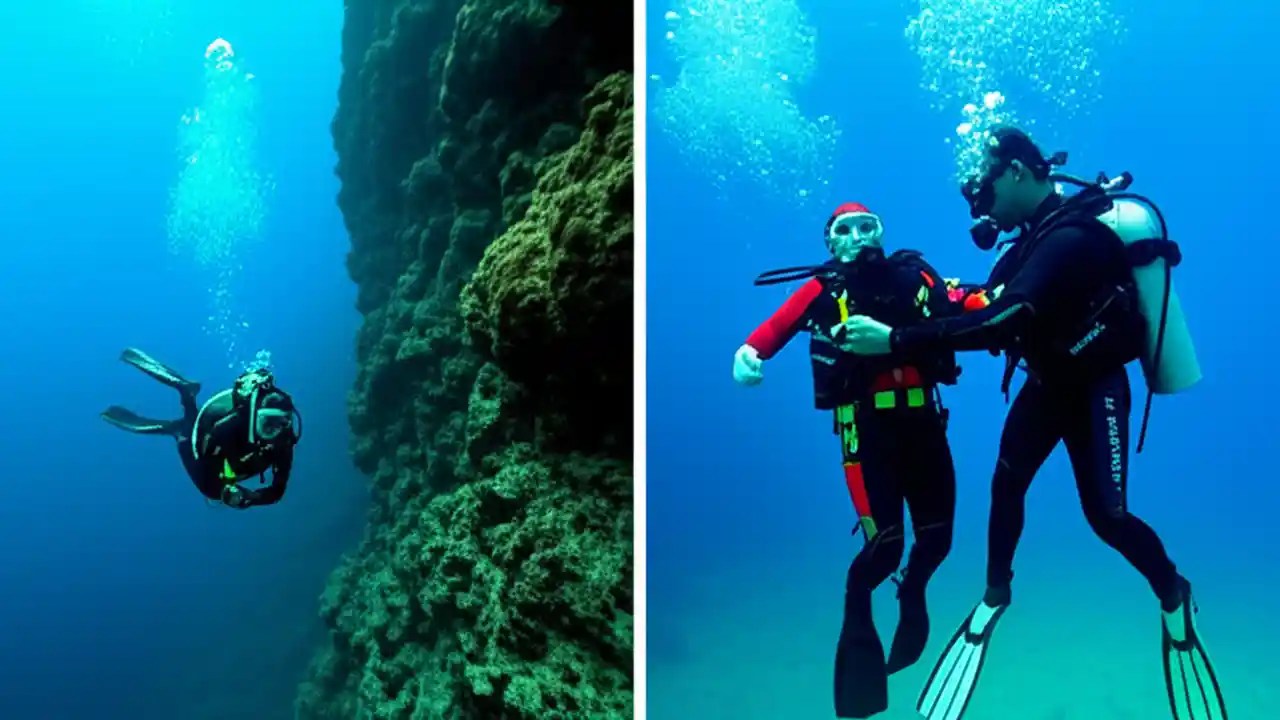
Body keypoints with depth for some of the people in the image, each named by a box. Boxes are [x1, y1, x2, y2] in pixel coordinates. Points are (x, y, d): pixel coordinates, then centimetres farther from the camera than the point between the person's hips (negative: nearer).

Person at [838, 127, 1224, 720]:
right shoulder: (1040, 227, -3)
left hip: (1094, 391, -7)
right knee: (1006, 483, 2)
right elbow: (991, 300, 9)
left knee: (1105, 515, -2)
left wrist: (896, 340, -44)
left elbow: (1003, 322, -42)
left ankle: (1173, 595, 27)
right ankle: (996, 595, 18)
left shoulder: (1071, 236, -32)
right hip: (1049, 383, 8)